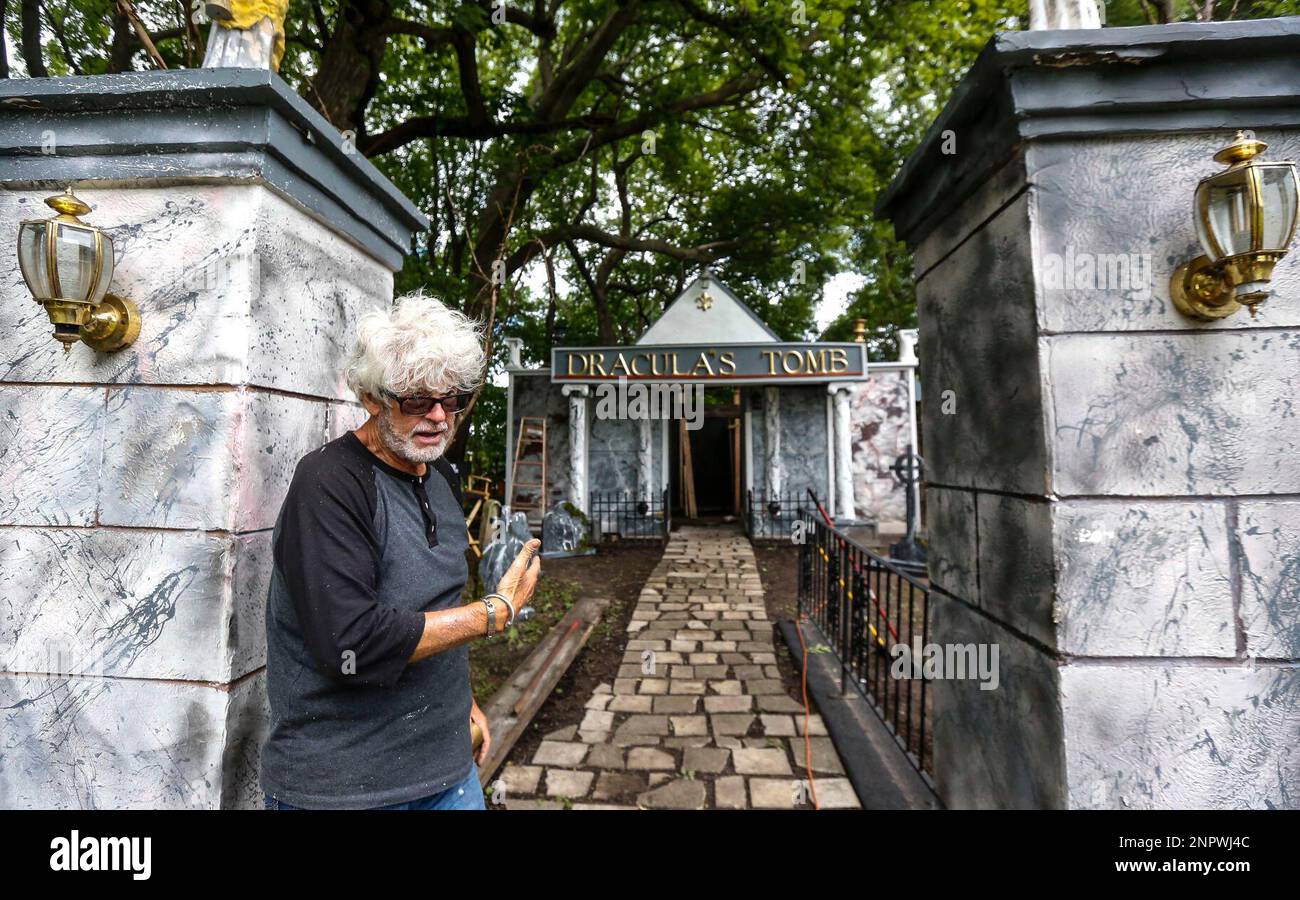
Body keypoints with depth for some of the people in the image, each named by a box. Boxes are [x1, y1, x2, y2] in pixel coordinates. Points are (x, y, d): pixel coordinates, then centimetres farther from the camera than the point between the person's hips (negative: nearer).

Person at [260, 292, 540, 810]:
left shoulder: (441, 476, 4)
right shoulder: (329, 483, -21)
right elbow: (352, 645, -29)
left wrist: (459, 699, 12)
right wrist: (497, 612, -22)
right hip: (338, 784, -6)